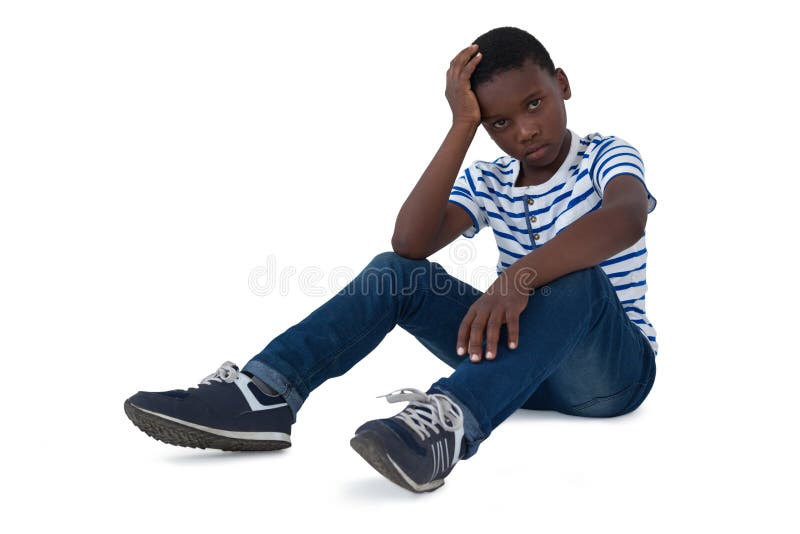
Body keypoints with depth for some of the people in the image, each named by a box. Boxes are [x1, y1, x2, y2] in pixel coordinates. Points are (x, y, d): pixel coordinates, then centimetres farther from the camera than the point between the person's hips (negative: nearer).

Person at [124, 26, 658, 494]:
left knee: (577, 279, -37)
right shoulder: (487, 183, 6)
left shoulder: (605, 155, -6)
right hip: (519, 366, 4)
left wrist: (518, 278, -47)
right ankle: (263, 394, -31)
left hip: (612, 370, -3)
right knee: (396, 272, -15)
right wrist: (462, 126, -17)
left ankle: (450, 421, -56)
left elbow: (628, 216, -33)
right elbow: (410, 244, -15)